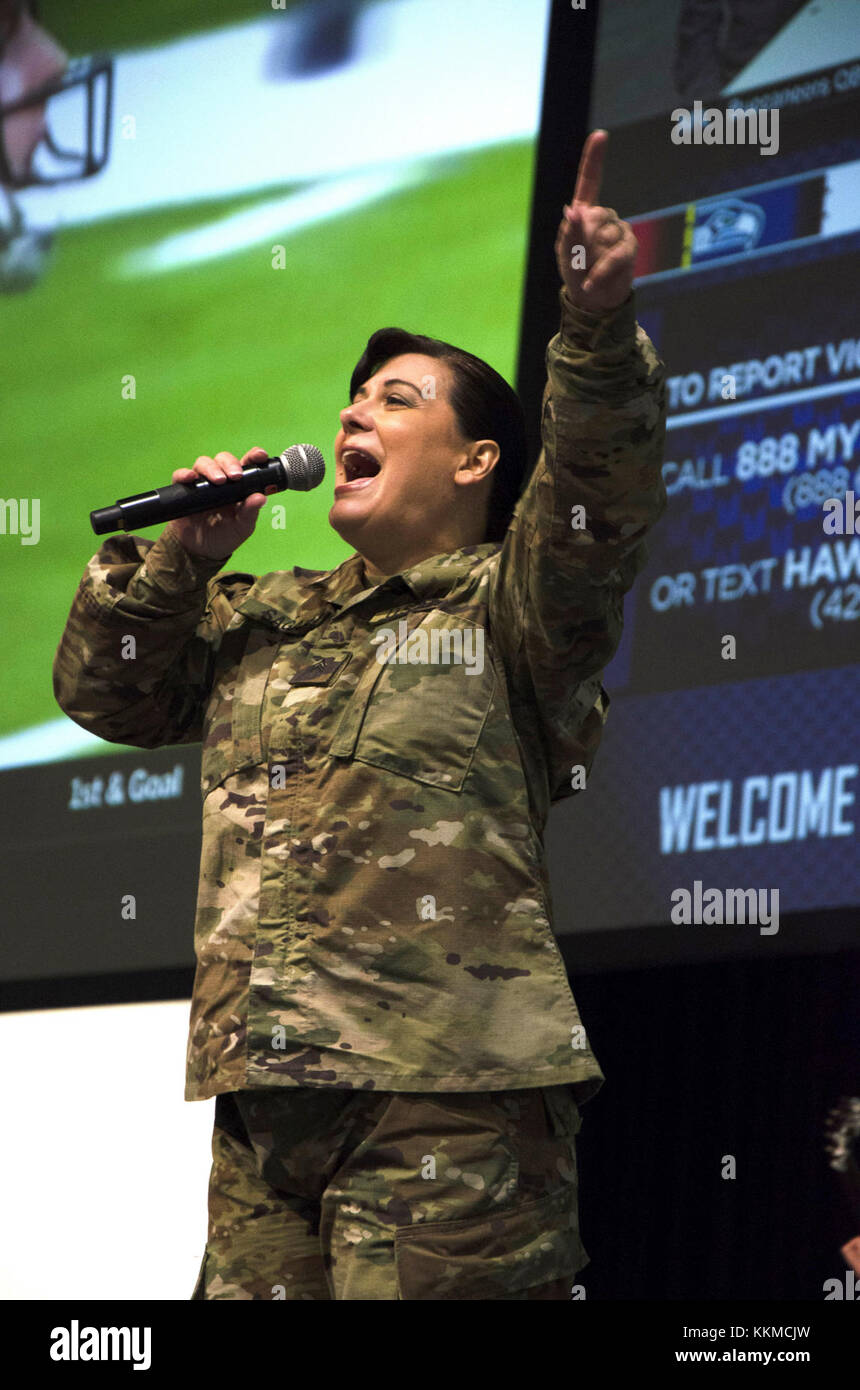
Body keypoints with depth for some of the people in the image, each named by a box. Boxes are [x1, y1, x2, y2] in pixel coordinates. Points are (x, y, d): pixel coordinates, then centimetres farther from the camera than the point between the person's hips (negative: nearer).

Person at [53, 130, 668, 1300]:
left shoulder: (504, 607, 6)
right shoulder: (264, 620, 26)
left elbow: (598, 503, -12)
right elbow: (103, 688, 29)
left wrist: (600, 328, -29)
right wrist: (185, 555, 13)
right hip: (262, 1097, 6)